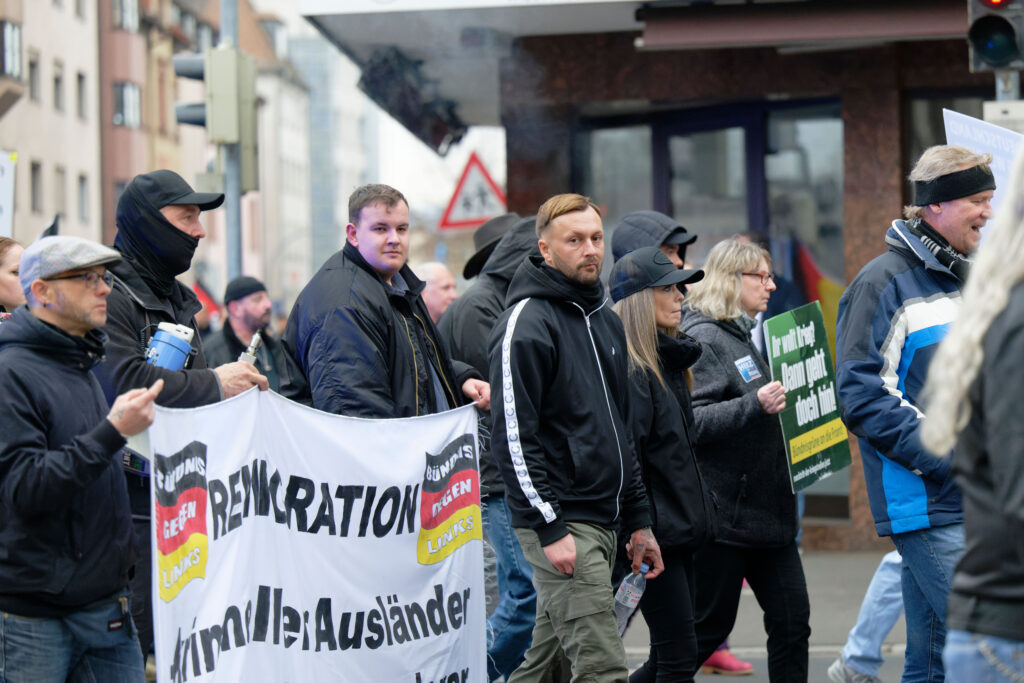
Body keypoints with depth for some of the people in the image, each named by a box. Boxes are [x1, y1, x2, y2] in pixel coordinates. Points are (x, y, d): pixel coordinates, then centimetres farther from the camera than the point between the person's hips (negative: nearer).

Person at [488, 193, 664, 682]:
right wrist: (550, 528, -19)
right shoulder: (526, 324, -10)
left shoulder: (606, 320, 18)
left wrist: (638, 520, 20)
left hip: (603, 523, 9)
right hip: (559, 523, -9)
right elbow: (512, 436, -16)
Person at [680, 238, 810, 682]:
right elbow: (689, 421, -23)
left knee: (792, 623, 5)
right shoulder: (702, 339, -12)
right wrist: (755, 405, -31)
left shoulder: (748, 335, 17)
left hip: (768, 511, 9)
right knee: (708, 627, -1)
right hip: (725, 512, -9)